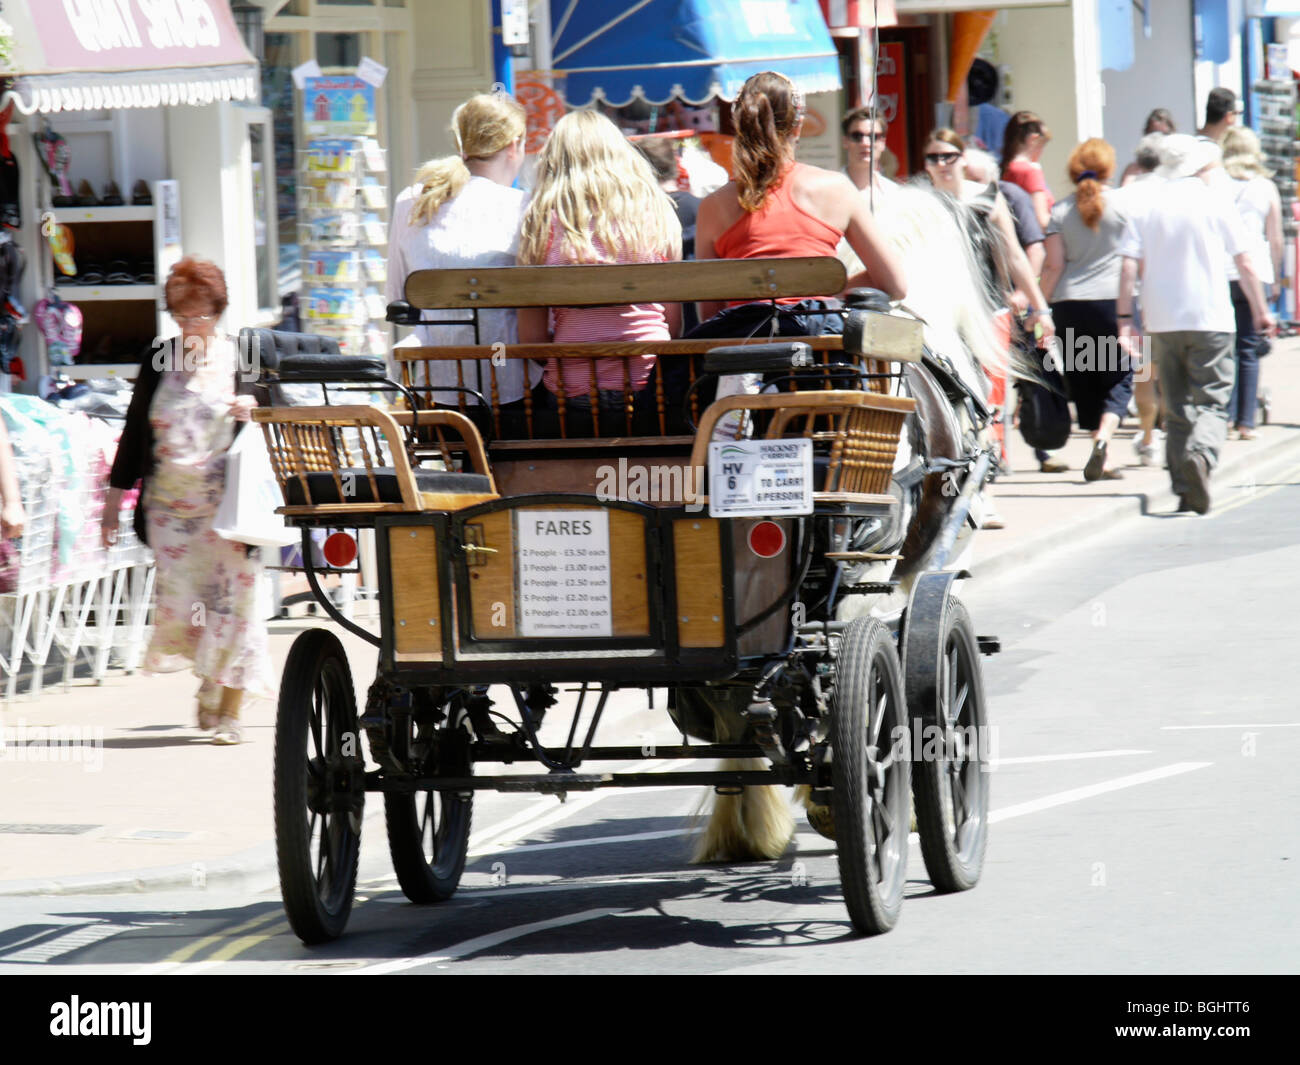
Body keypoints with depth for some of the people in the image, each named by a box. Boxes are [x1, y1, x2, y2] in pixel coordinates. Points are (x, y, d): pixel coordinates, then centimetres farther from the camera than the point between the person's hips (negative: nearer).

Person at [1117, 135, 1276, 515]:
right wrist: (1261, 310, 11)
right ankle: (1201, 454, -30)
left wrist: (1125, 319, 0)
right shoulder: (1215, 204, -1)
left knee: (1176, 408, 10)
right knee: (1211, 400, -1)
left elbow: (1129, 267, -3)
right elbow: (1244, 264, 1)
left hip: (1162, 322, 3)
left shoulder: (1146, 210, 4)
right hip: (1211, 319, -3)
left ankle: (1185, 490, 7)